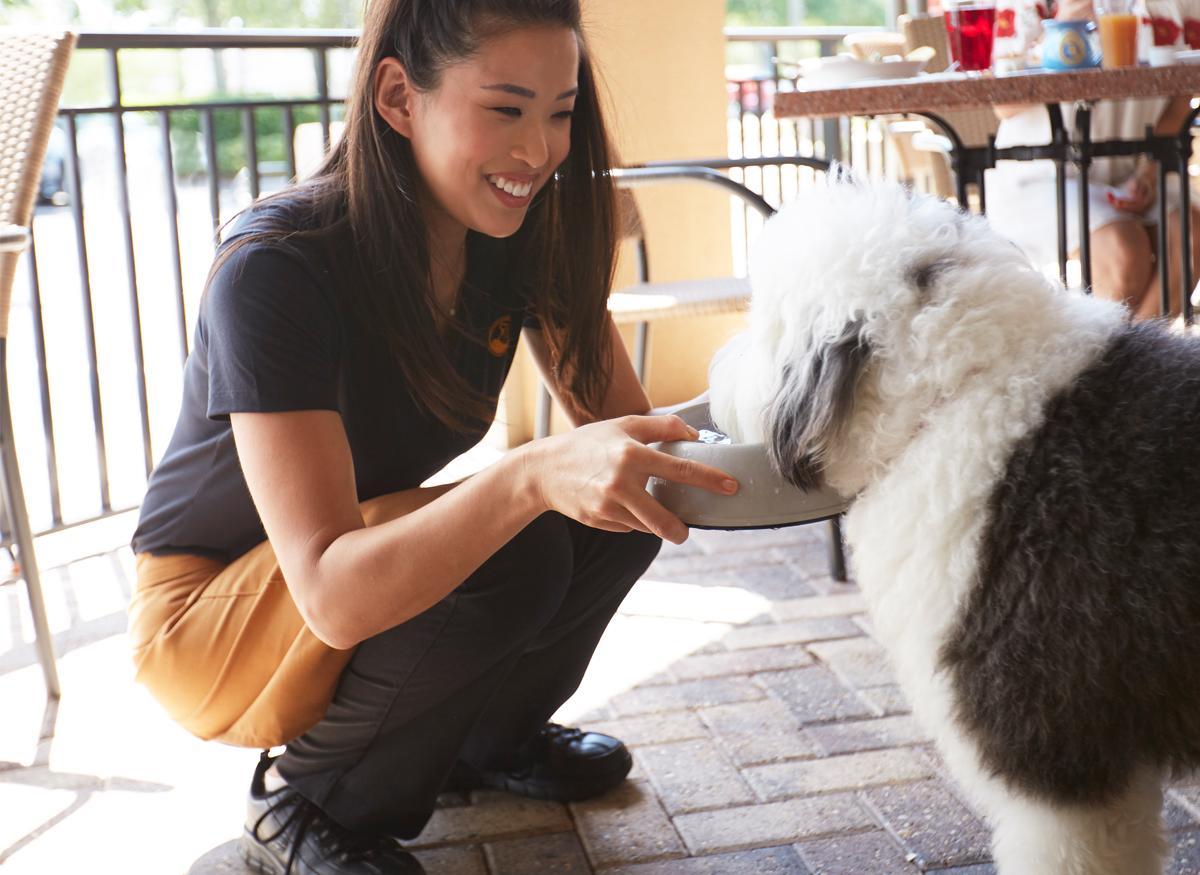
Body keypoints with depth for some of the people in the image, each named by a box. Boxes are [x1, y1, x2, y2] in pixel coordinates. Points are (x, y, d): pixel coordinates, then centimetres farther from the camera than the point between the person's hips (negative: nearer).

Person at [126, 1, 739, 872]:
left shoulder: (521, 229, -11)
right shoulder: (275, 269, -31)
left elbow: (623, 425, -13)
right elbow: (334, 596, -38)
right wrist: (532, 476, -54)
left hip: (390, 567, 7)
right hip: (213, 620, -6)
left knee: (619, 504, -14)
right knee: (512, 556, -30)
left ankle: (487, 734, 12)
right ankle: (307, 801, -6)